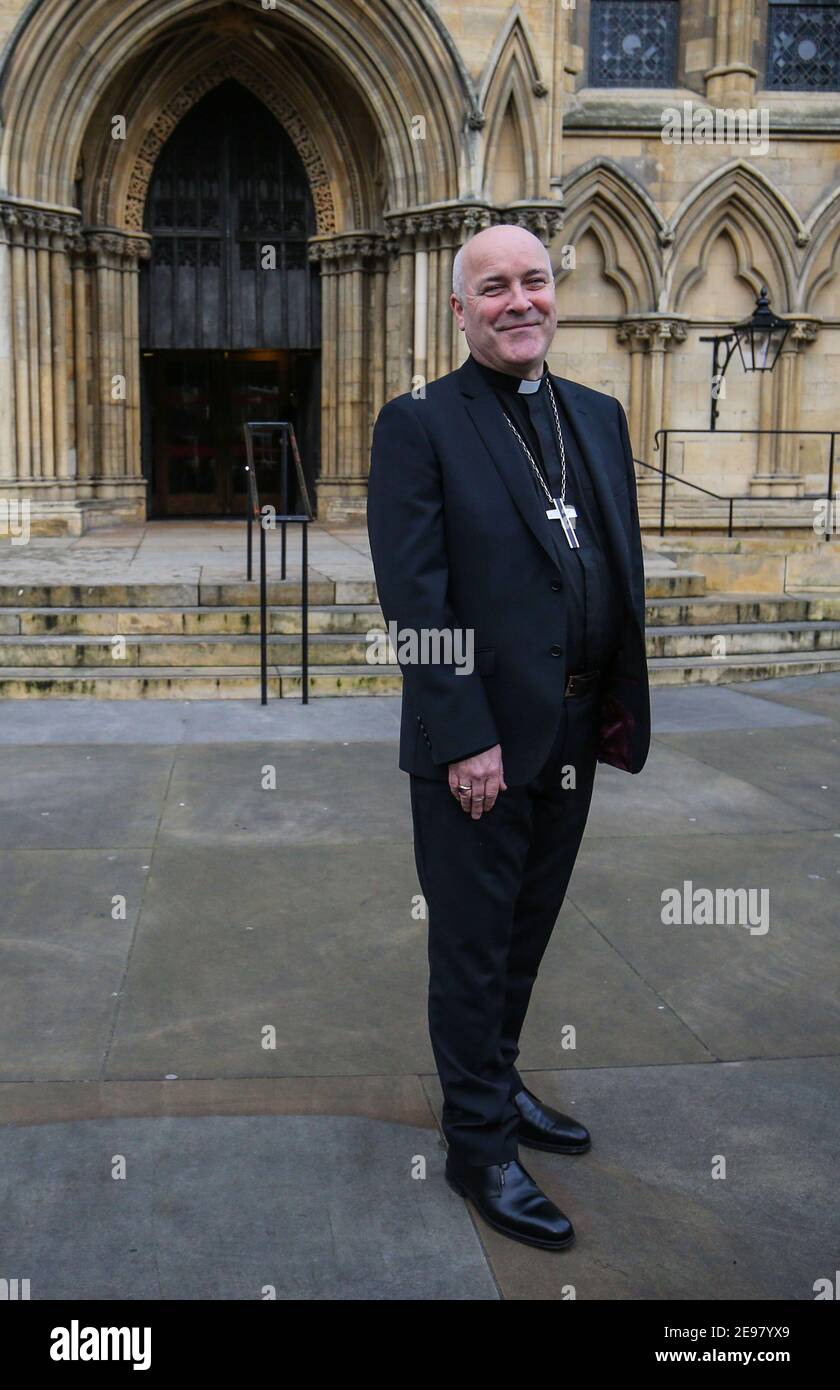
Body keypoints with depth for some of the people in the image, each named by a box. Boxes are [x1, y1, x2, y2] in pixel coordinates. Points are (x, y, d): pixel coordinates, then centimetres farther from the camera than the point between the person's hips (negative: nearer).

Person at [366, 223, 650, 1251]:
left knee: (527, 931, 20)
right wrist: (465, 739, -19)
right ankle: (479, 1143, 25)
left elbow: (623, 570, 11)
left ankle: (495, 1080, 42)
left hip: (571, 740, 6)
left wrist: (622, 706, 6)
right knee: (473, 946, 8)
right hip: (475, 744, -6)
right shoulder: (419, 424, -9)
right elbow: (414, 599, -15)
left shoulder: (599, 417, 10)